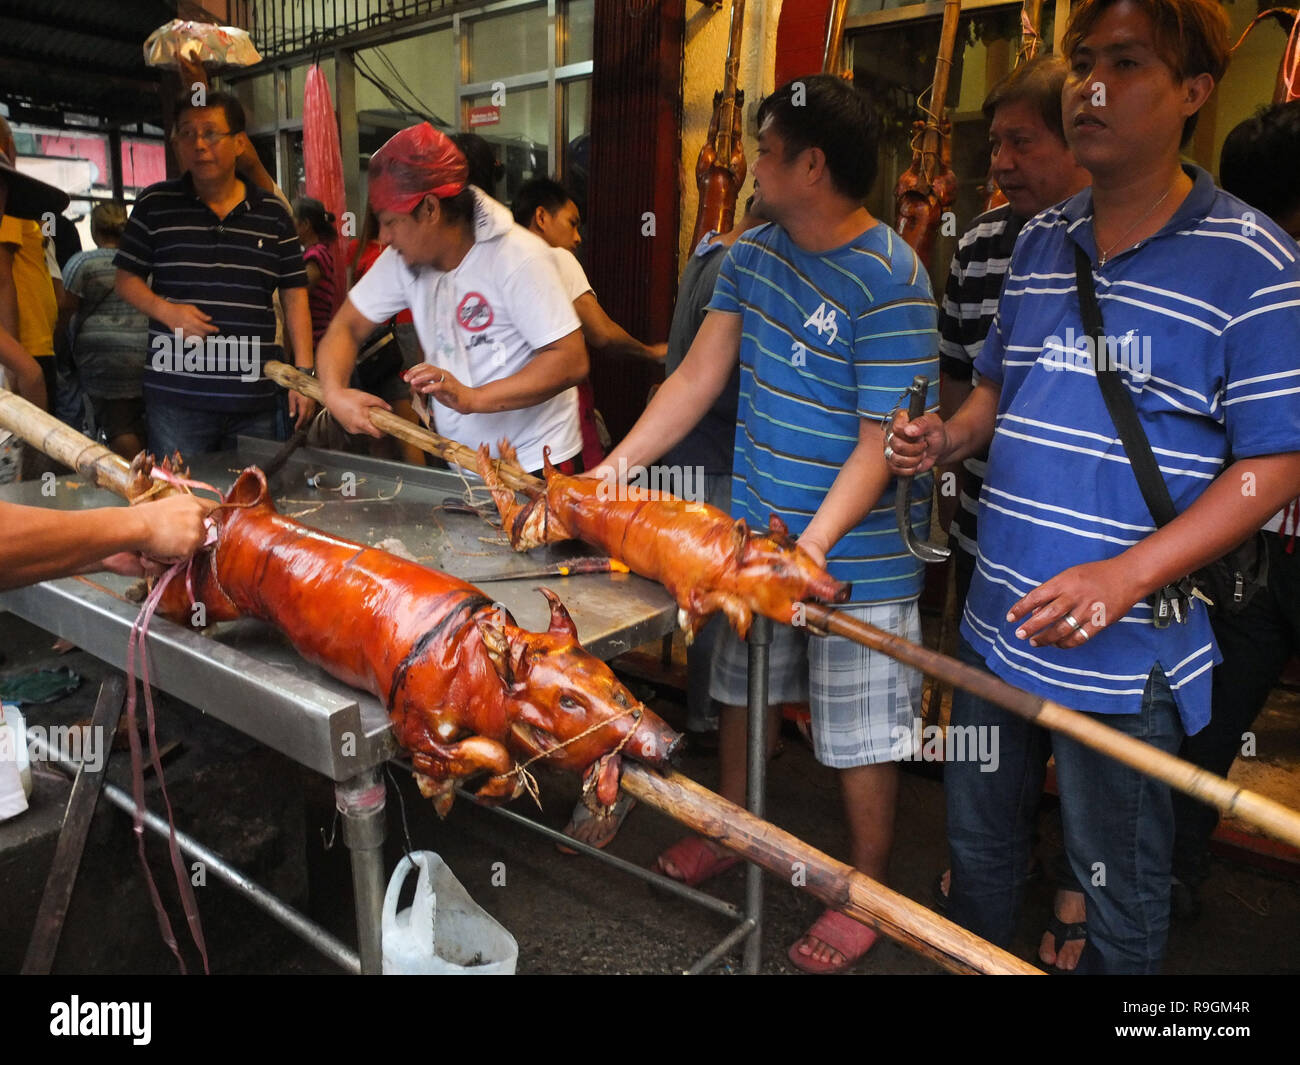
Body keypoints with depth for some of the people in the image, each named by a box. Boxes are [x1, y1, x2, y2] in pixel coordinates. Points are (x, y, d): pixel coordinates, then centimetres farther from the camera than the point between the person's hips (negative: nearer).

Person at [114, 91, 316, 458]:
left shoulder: (272, 214, 7)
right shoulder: (155, 205, 6)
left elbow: (294, 295, 7)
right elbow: (127, 279, 10)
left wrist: (303, 372, 0)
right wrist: (166, 310, -11)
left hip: (257, 396, 1)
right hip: (176, 395, 0)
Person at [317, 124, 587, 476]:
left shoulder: (516, 257, -19)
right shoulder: (403, 259, 1)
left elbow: (571, 360, -25)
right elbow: (348, 326, 6)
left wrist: (473, 398, -32)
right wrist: (334, 392, -14)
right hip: (455, 463, 6)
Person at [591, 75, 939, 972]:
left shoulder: (891, 282, -19)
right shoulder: (753, 253, 3)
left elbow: (880, 445, -21)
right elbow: (696, 380, 1)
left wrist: (810, 549, -33)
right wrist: (606, 474, -8)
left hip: (856, 553, -7)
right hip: (756, 529, 7)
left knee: (862, 736, 8)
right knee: (739, 690, 22)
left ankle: (868, 892, 32)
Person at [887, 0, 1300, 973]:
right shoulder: (1040, 242, 7)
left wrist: (1127, 575, -24)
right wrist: (948, 438, -2)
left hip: (1125, 648, -5)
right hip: (998, 625, 6)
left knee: (1118, 894, 14)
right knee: (979, 846, 24)